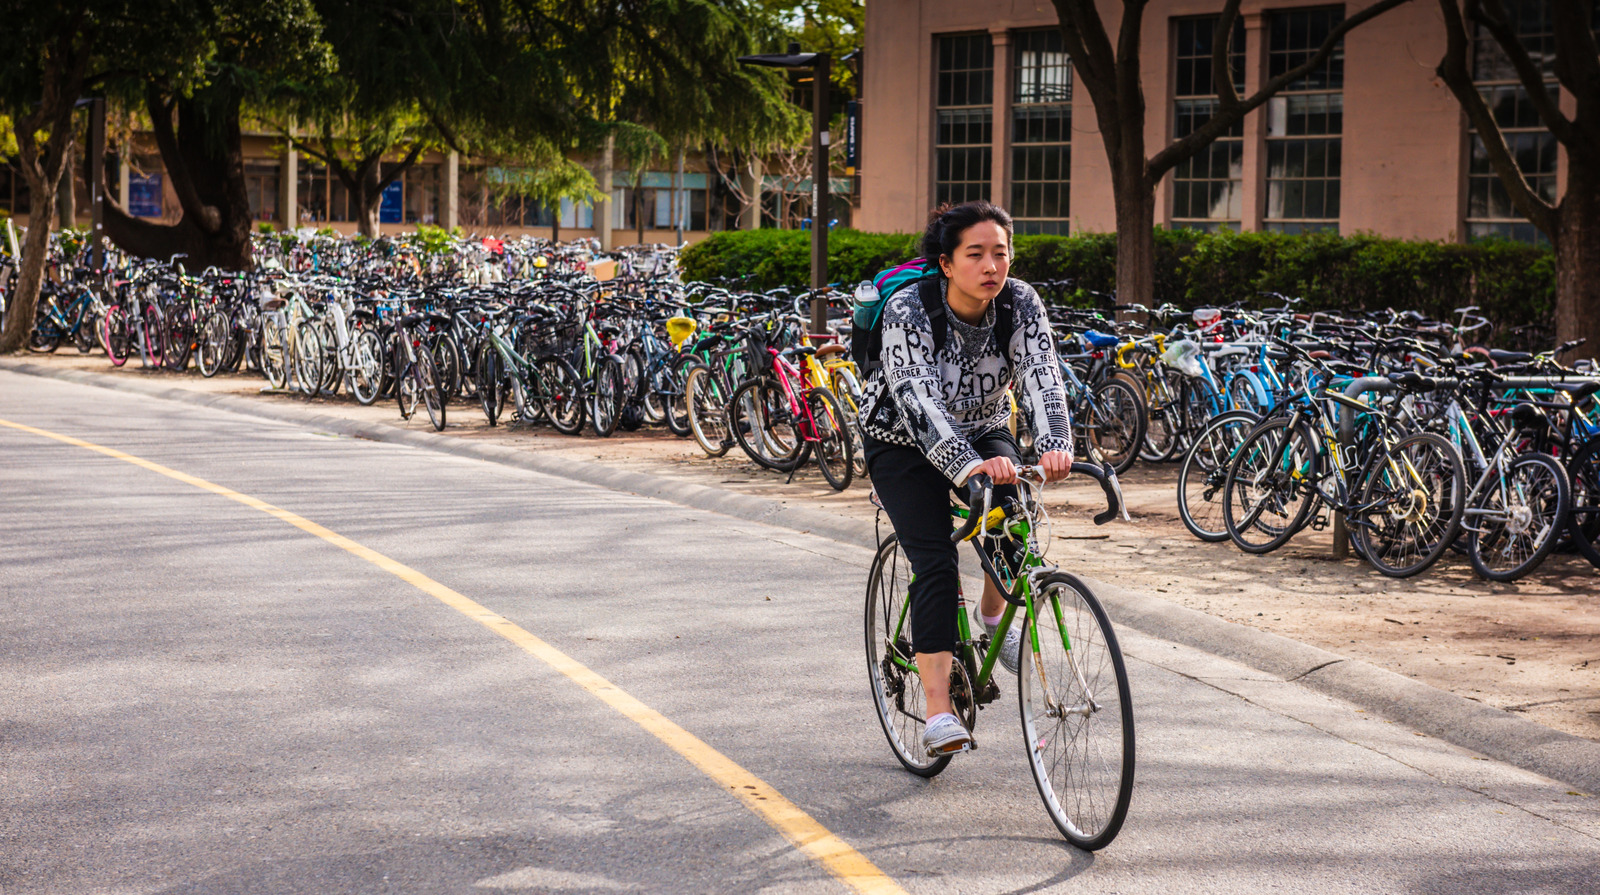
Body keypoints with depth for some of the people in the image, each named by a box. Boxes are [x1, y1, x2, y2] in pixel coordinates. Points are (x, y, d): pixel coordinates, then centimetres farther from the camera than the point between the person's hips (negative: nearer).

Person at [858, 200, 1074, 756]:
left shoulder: (1021, 303, -18)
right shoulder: (907, 311, -29)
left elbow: (1042, 377, -30)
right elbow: (919, 400, -40)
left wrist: (1055, 445, -49)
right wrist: (967, 466, -55)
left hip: (983, 431, 3)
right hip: (905, 443, -3)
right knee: (936, 564, -18)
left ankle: (993, 616, 7)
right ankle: (938, 712, -19)